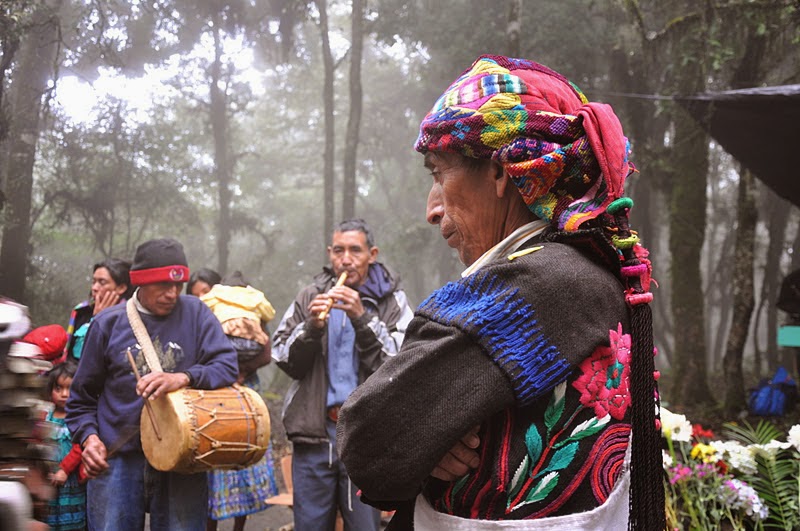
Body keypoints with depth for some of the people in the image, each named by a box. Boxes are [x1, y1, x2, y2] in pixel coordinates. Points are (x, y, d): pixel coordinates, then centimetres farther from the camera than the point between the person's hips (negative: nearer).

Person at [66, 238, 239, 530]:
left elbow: (227, 365, -7)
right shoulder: (108, 323, 6)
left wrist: (184, 378, -24)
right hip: (117, 459, 1)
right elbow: (82, 396, 13)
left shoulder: (195, 313, 4)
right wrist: (88, 436, -3)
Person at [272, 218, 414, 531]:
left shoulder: (392, 302, 3)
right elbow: (284, 361, 6)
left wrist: (362, 318, -17)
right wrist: (311, 327, -11)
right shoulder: (310, 297, 10)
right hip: (313, 433, 2)